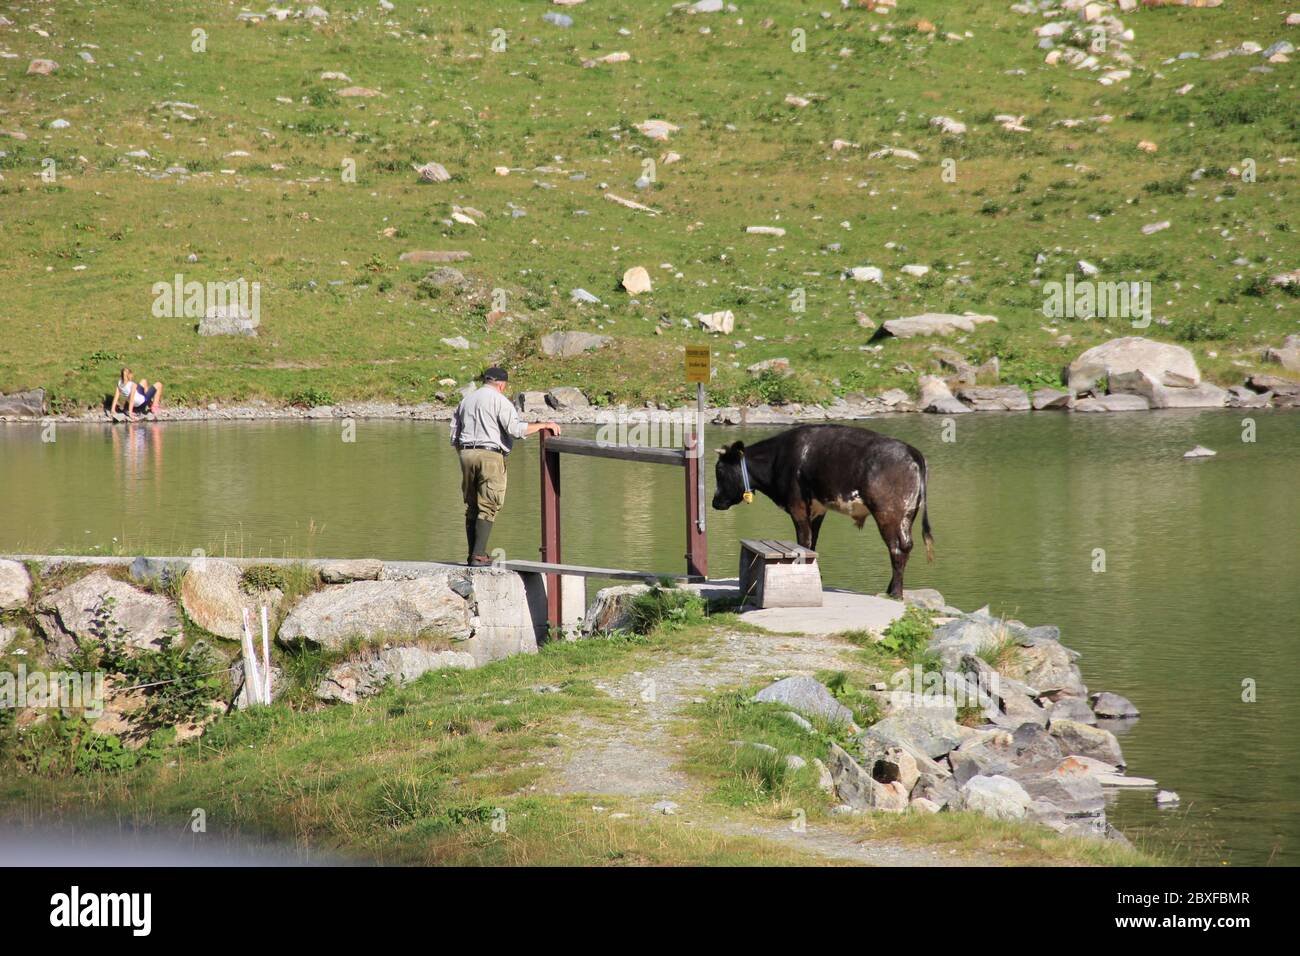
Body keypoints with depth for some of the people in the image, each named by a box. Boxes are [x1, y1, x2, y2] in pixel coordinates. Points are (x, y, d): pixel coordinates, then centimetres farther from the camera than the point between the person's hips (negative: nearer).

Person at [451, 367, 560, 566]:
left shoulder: (466, 401, 18)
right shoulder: (499, 400, -3)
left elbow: (454, 437, 18)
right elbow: (516, 428, -15)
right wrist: (543, 425, -7)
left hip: (466, 453, 6)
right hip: (490, 454, -6)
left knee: (471, 507, 10)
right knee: (488, 507, -5)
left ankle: (472, 555, 7)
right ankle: (479, 555, -13)